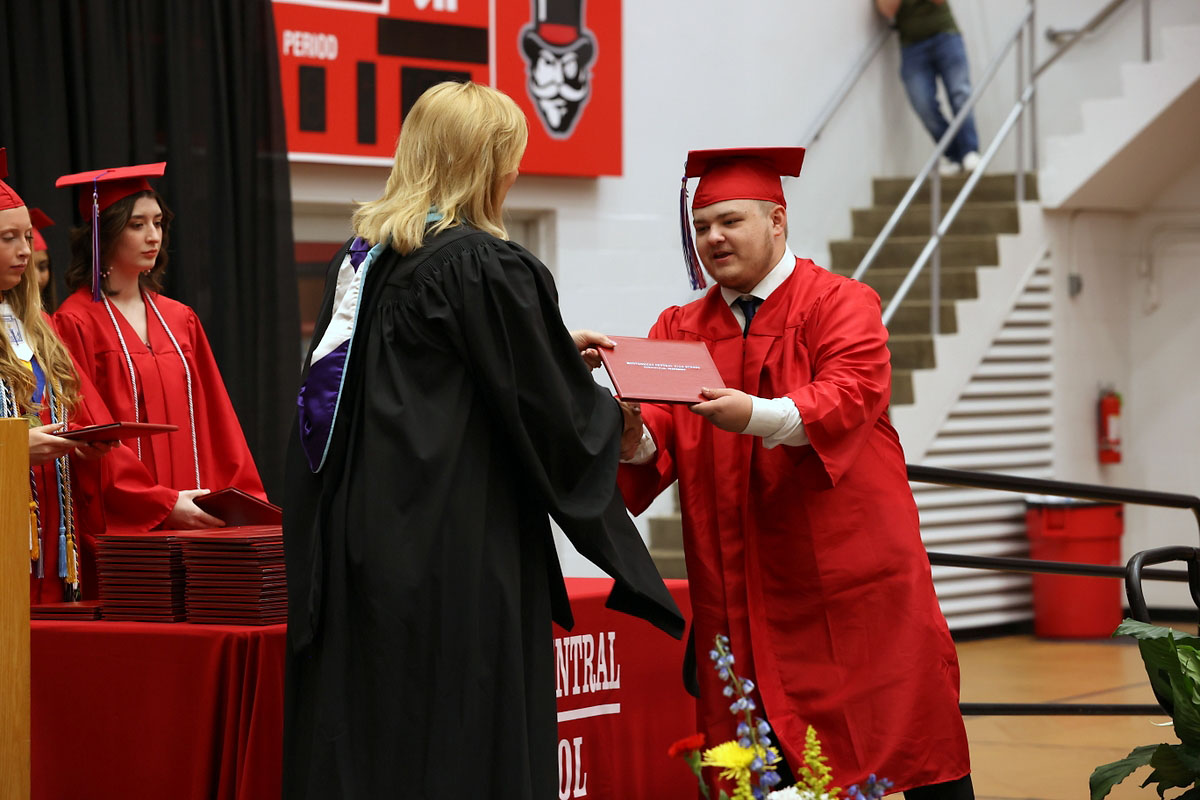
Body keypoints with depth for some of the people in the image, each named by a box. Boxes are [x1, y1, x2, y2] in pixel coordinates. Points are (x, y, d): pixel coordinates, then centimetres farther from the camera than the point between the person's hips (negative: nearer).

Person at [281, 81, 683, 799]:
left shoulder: (363, 254, 9)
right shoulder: (490, 267, -14)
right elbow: (559, 414, -9)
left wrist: (557, 349, 27)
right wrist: (613, 413, 13)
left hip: (357, 548, 8)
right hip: (460, 552, -8)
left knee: (364, 742, 9)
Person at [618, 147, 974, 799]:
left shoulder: (839, 303, -1)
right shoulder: (679, 330, 11)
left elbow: (852, 394, -20)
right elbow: (653, 437, -1)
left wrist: (758, 415, -35)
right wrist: (633, 435, -25)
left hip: (848, 575, -3)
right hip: (742, 592, 4)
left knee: (902, 732, 0)